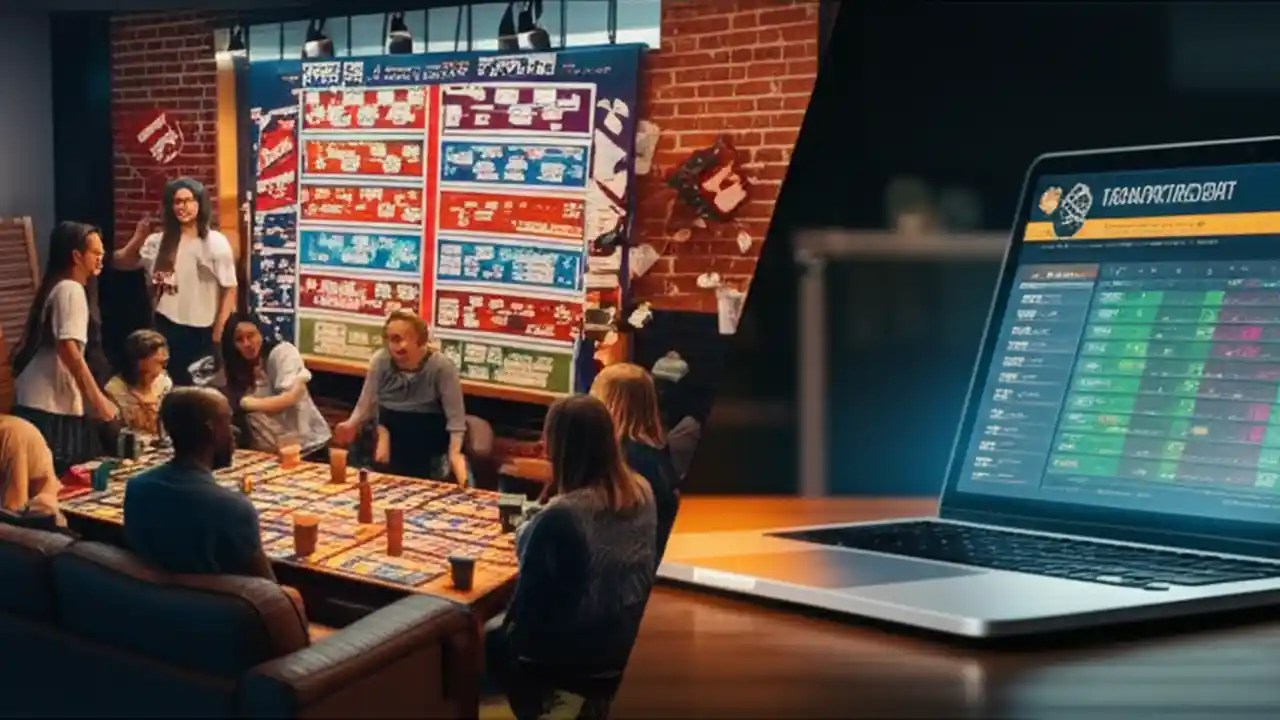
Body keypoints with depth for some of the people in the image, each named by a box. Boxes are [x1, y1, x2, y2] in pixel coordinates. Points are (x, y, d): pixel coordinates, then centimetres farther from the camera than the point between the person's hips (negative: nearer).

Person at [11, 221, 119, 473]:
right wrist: (97, 399, -22)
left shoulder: (56, 287, 15)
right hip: (51, 405, -10)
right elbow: (69, 349, -23)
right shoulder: (71, 290, -14)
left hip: (38, 401, 10)